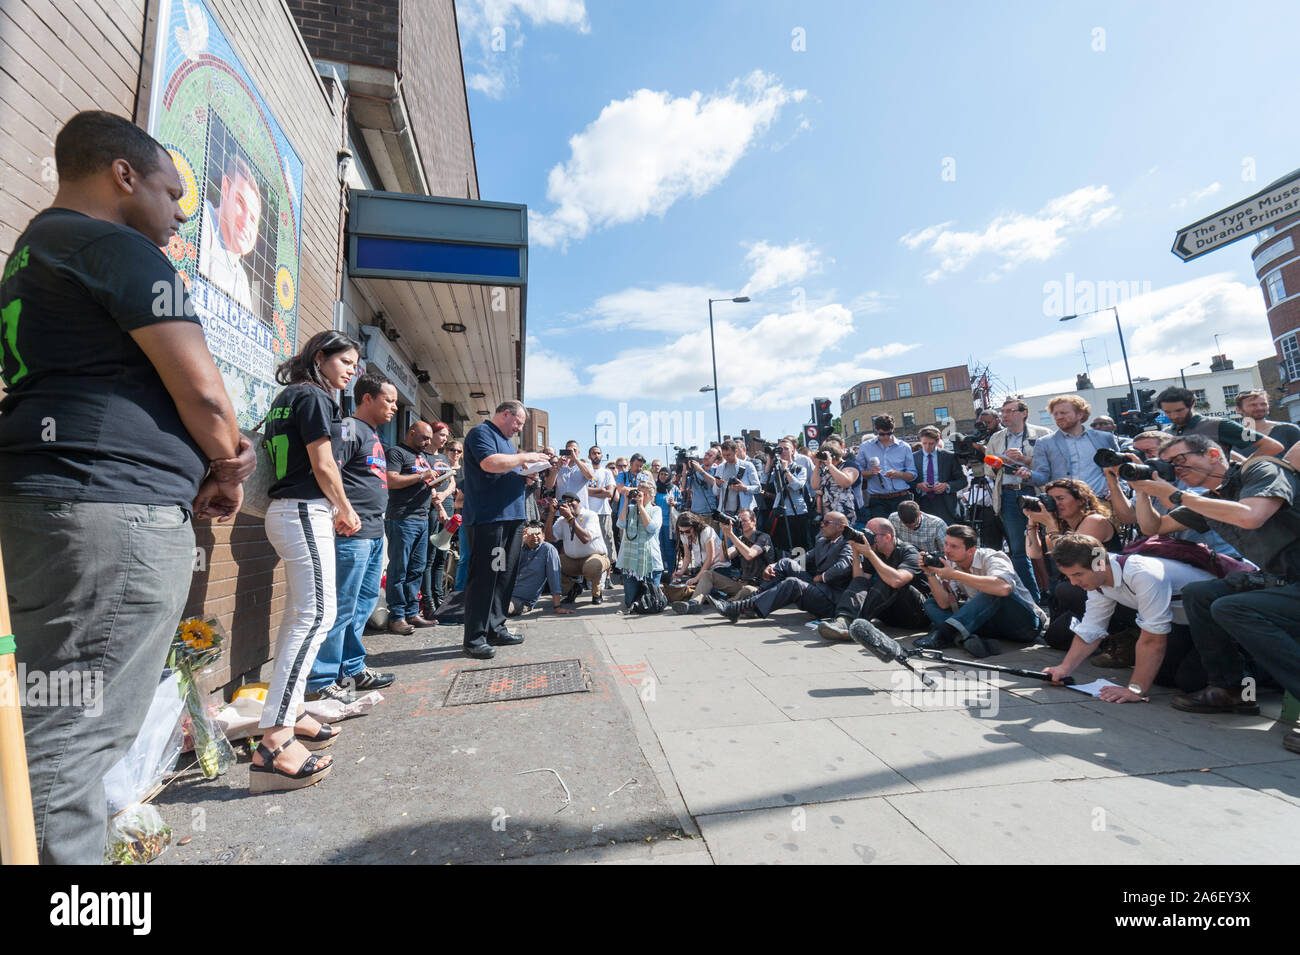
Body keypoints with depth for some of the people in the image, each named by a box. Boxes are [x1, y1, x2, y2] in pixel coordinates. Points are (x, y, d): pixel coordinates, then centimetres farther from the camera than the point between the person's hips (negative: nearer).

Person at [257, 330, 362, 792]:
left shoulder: (289, 396, 20)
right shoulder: (313, 397, -9)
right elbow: (323, 466, -13)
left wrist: (333, 512, 16)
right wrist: (345, 510, 1)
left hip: (288, 510, 11)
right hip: (305, 513, -11)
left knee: (300, 615, 15)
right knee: (317, 614, -14)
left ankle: (289, 715, 25)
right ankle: (273, 742, -15)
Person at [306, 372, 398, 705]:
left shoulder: (374, 436, 21)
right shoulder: (349, 429, -9)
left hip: (375, 532, 10)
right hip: (353, 532, -10)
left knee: (364, 603, 15)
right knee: (341, 607, -4)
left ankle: (352, 669, 27)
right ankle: (321, 681, 8)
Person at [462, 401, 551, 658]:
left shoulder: (506, 440, 25)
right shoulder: (481, 433, -5)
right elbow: (490, 463, -22)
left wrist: (526, 473, 9)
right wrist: (525, 457, -13)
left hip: (511, 517, 10)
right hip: (487, 518, -10)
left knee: (505, 575, 12)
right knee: (483, 577, -6)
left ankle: (496, 628, 22)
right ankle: (474, 638, 1)